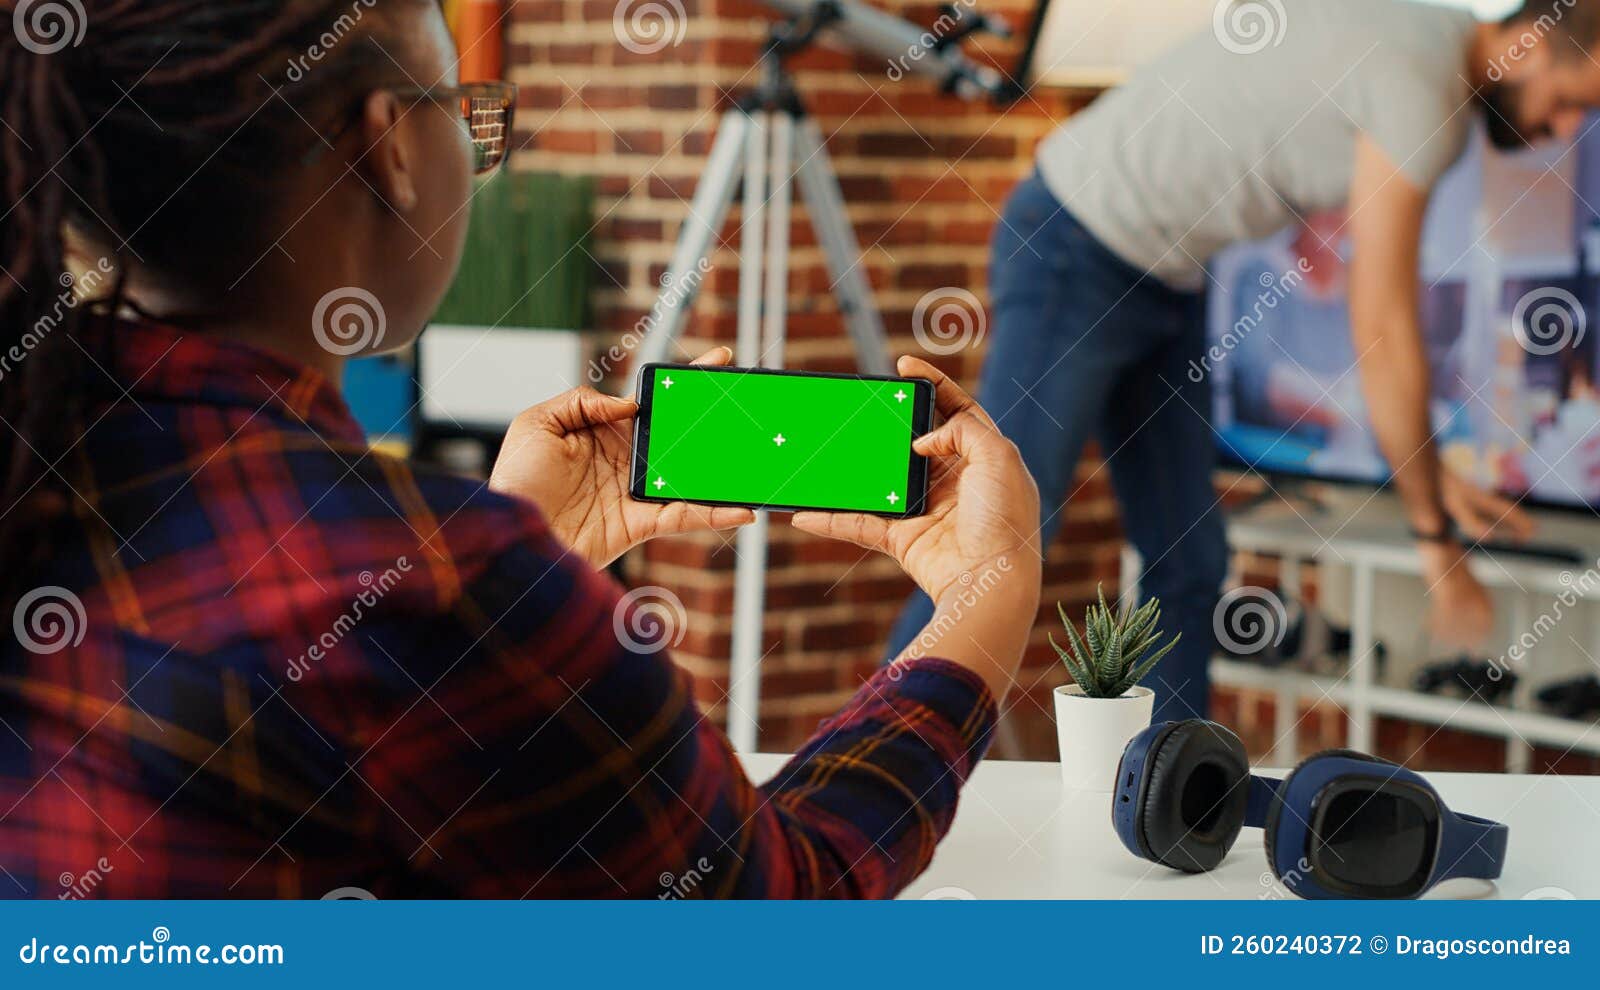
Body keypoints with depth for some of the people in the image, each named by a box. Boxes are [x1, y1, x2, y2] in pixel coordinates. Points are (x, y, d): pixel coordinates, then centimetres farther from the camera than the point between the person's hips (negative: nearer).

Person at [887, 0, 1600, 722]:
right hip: (1073, 254, -10)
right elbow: (1383, 335, -23)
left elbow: (1380, 298, 13)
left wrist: (1431, 471, 12)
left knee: (1187, 565, 7)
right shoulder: (1417, 85, -24)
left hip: (1164, 277, 10)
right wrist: (1436, 540, -15)